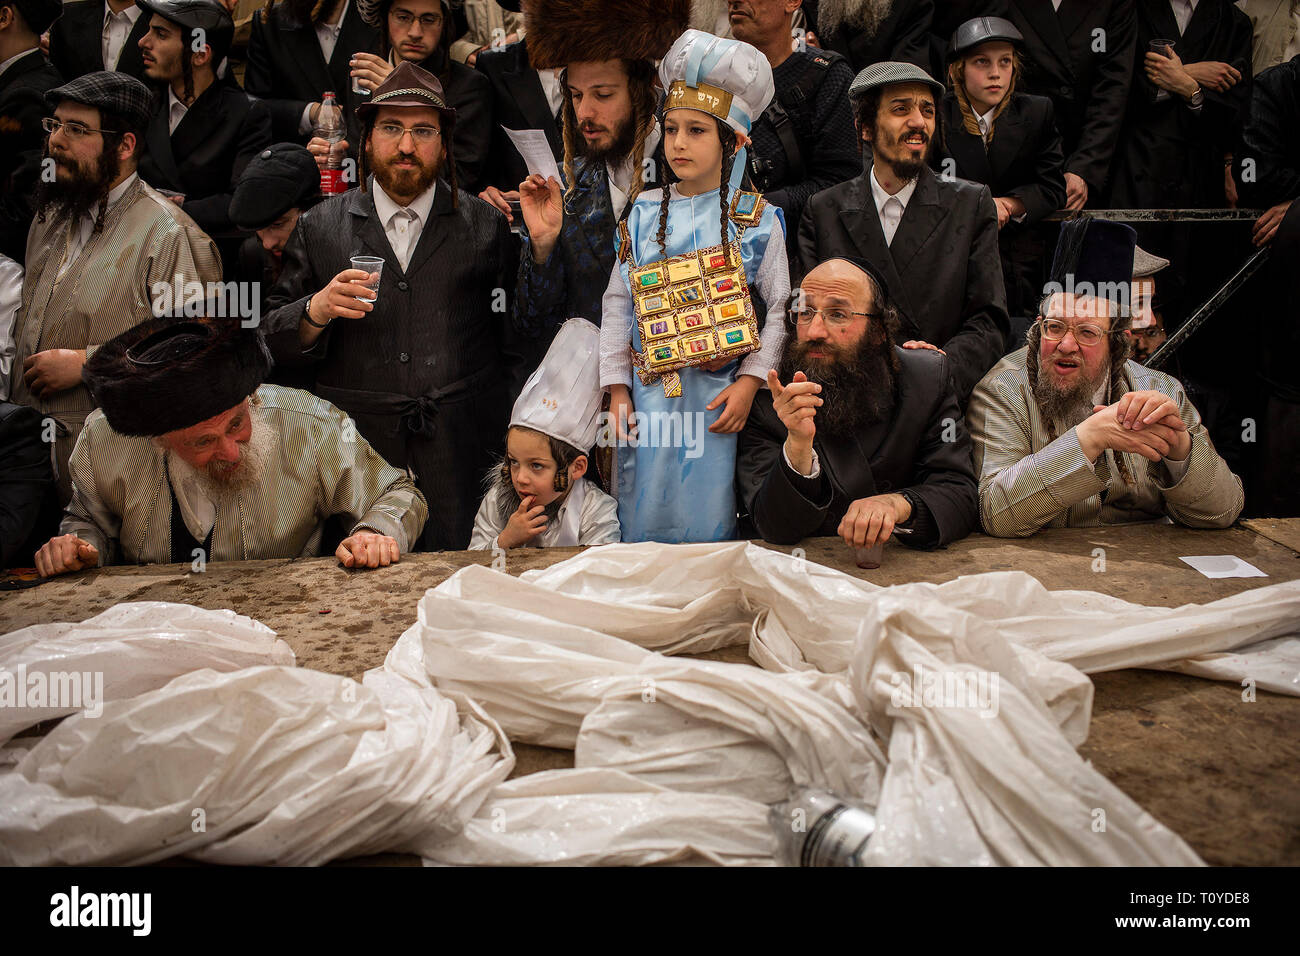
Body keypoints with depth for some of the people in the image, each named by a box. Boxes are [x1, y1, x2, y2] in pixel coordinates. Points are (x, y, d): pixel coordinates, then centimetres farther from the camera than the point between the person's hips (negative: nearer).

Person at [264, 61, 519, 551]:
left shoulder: (486, 226, 8)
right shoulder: (317, 227, 8)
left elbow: (512, 346, 8)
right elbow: (274, 341, 7)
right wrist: (317, 310, -13)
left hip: (462, 456, 0)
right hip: (353, 459, 0)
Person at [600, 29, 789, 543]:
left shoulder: (757, 219, -1)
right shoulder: (644, 214, 5)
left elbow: (779, 310, -2)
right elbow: (617, 304, 7)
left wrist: (749, 383, -12)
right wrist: (618, 390, 2)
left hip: (722, 400, -2)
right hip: (650, 397, 2)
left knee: (708, 520, 3)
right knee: (645, 518, 5)